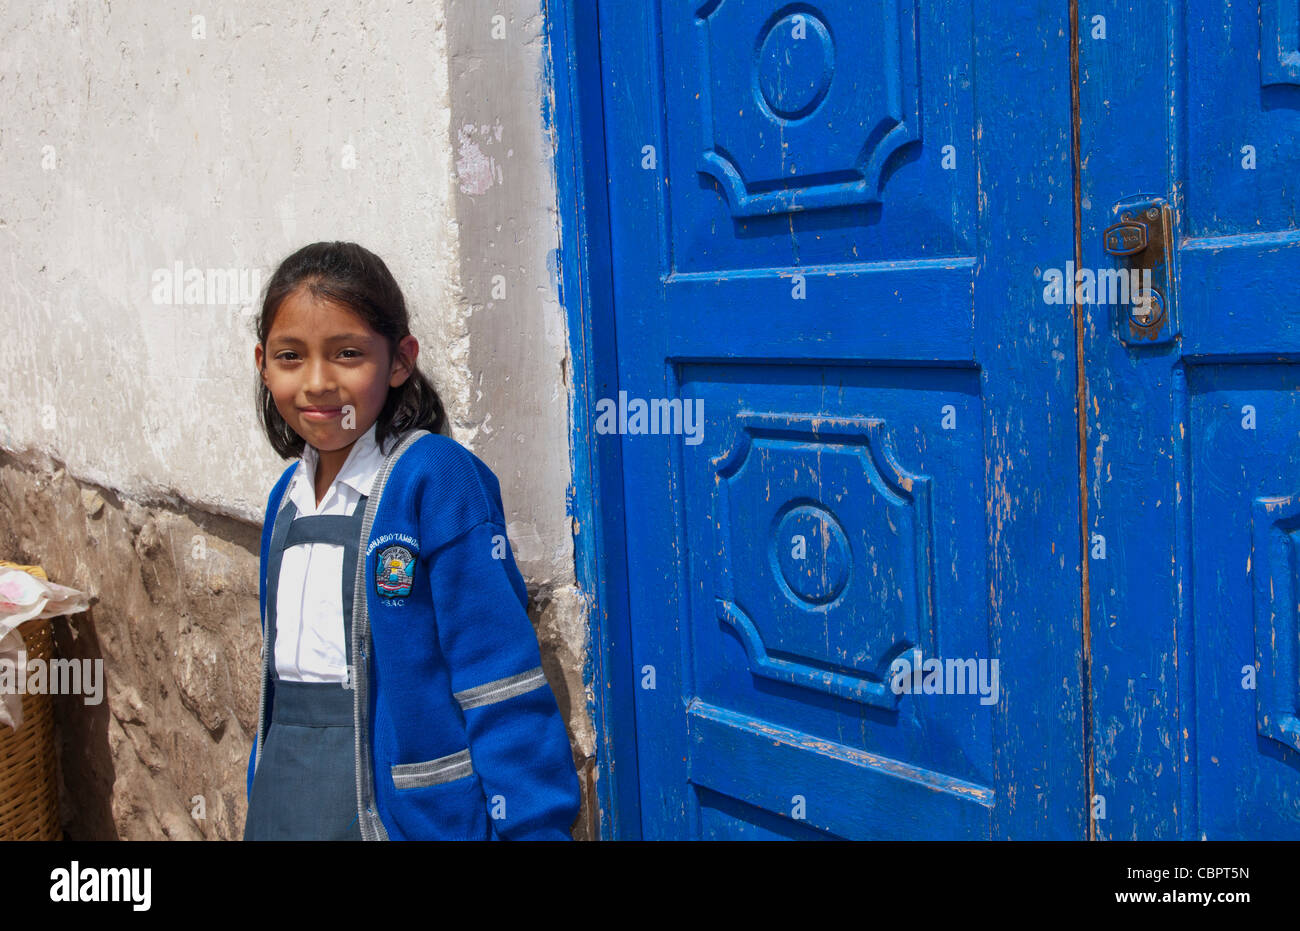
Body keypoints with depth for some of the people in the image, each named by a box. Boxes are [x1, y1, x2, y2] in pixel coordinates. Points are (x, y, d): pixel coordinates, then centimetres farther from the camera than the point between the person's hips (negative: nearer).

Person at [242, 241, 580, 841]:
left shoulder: (438, 480, -16)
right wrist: (260, 801, 17)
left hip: (404, 808, -6)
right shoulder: (287, 498, 5)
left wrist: (533, 825, -20)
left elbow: (501, 686, -17)